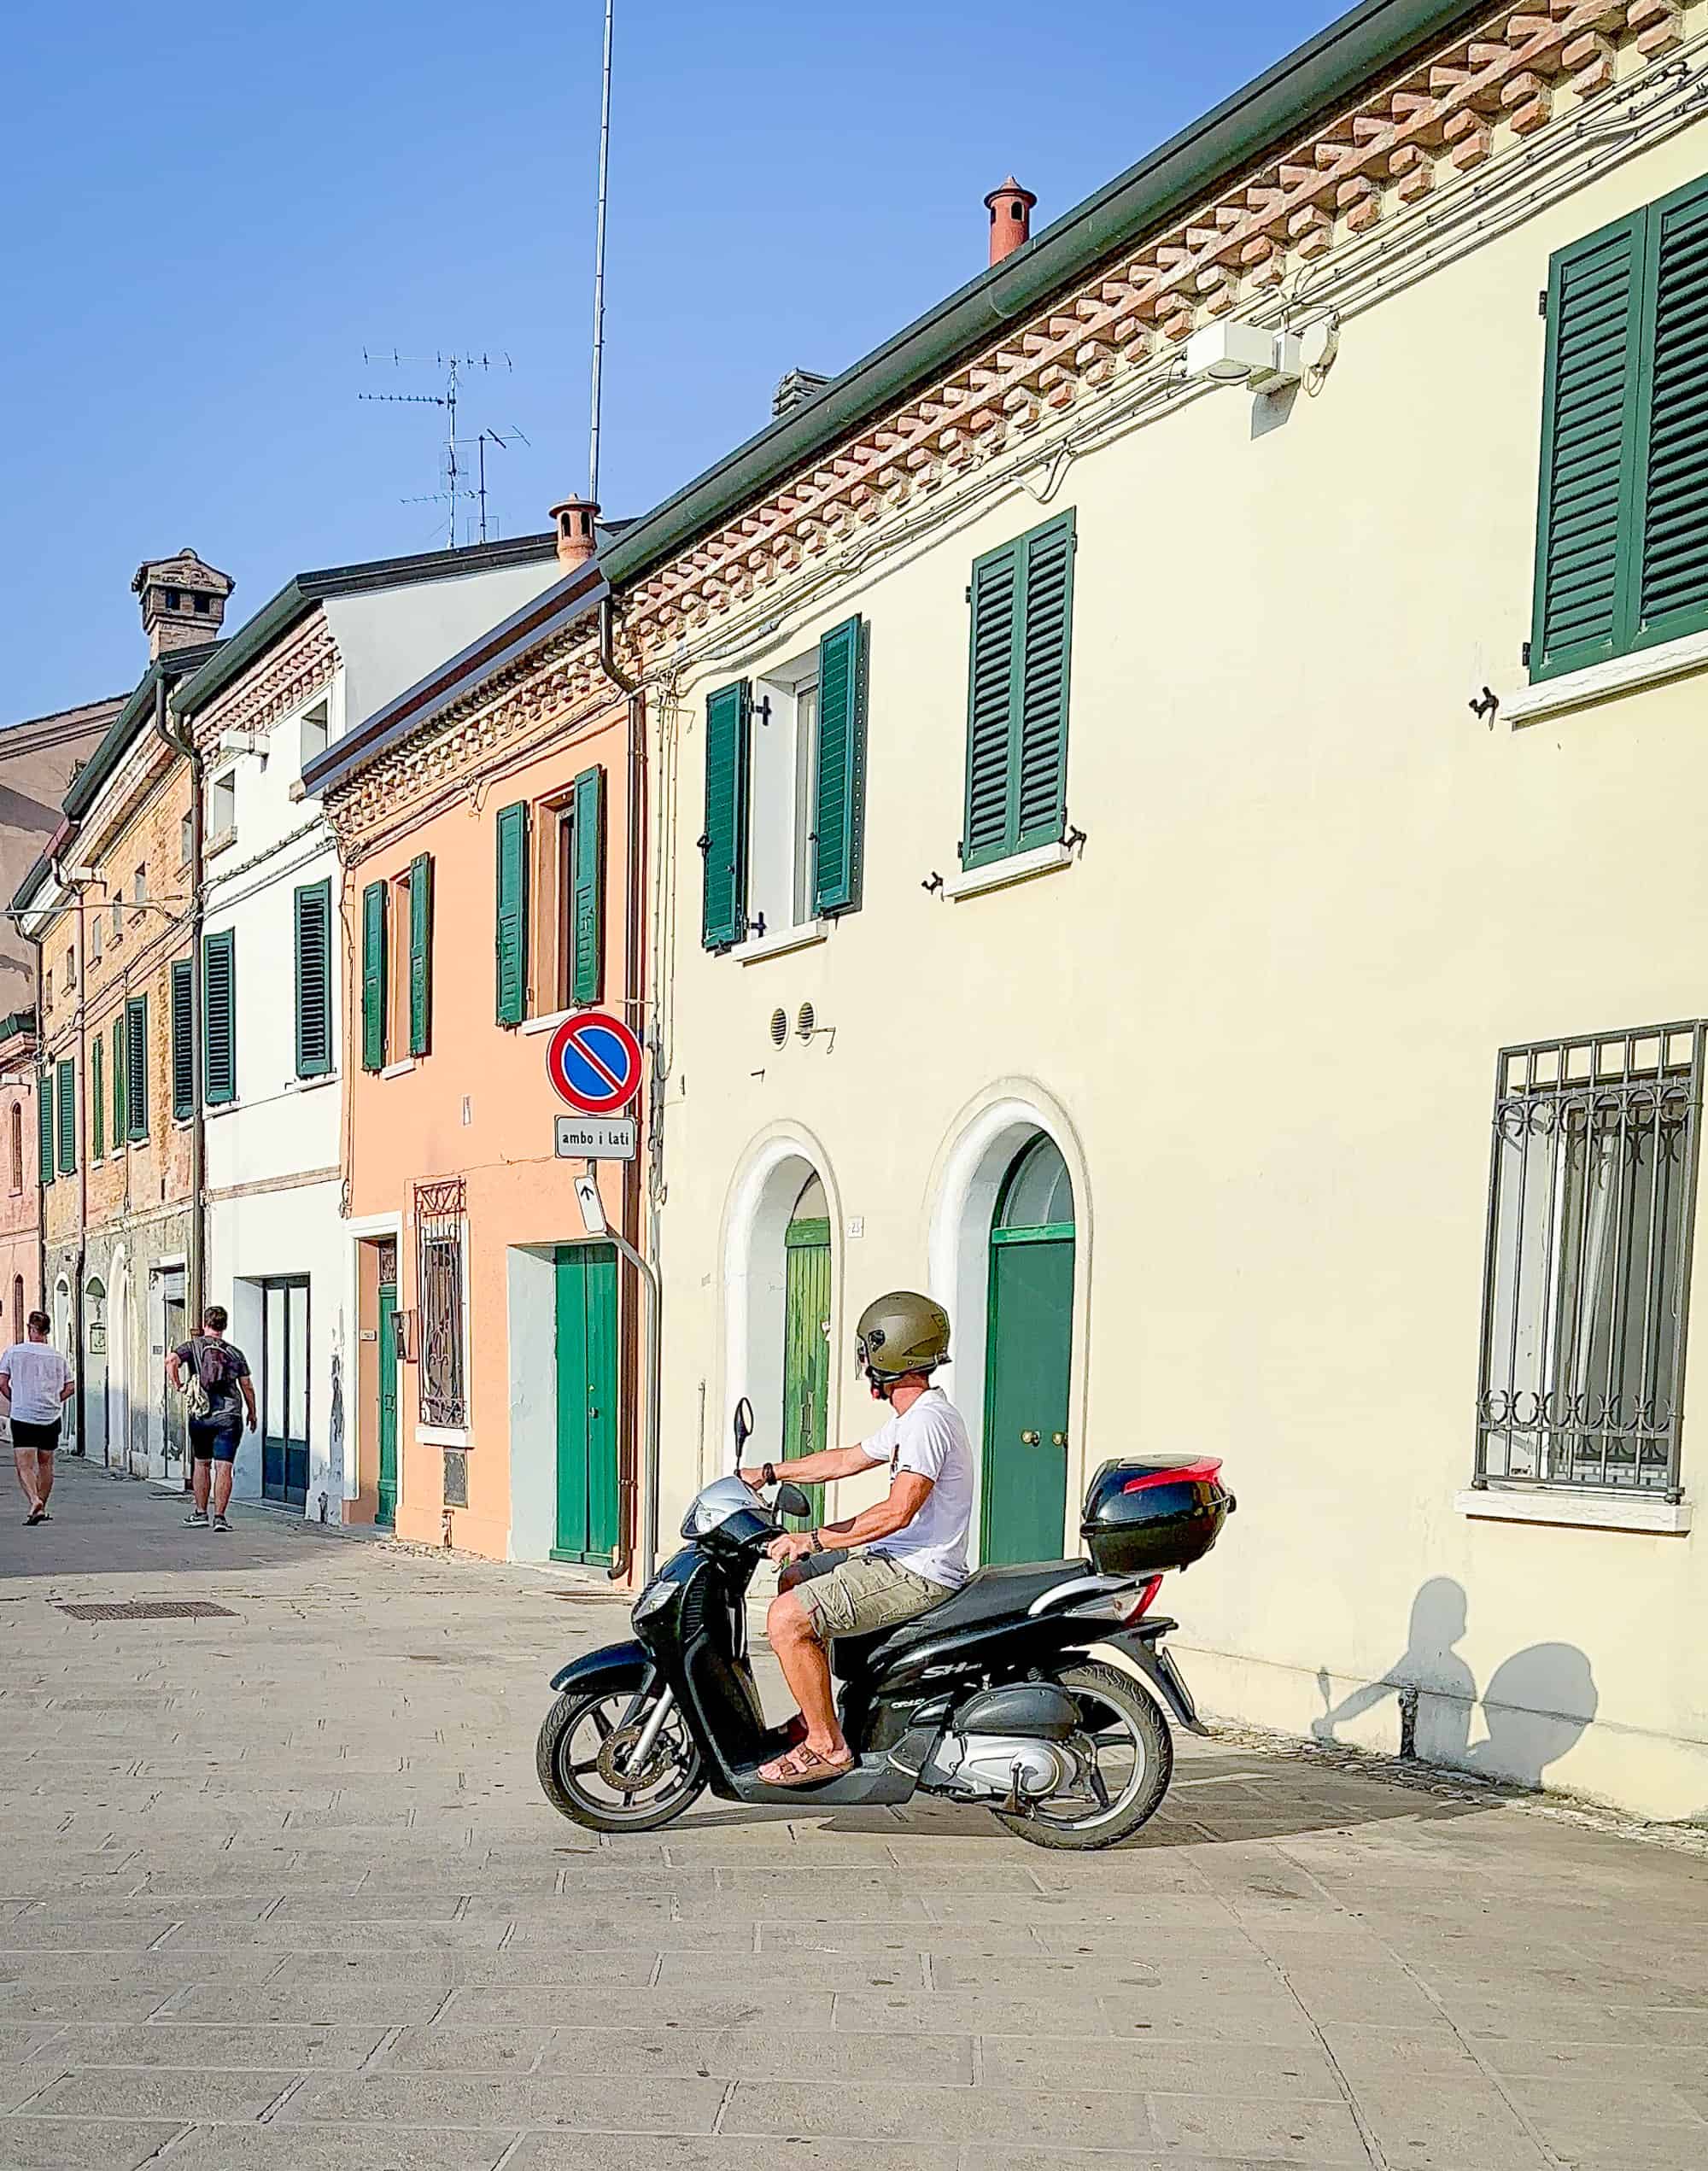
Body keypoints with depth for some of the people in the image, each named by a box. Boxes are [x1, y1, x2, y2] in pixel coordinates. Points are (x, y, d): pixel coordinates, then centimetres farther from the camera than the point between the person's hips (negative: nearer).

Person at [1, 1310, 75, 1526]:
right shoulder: (57, 1356, 6)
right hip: (51, 1418, 3)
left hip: (23, 1417, -3)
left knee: (24, 1466, -5)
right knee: (45, 1464, 15)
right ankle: (42, 1507, 23)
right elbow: (70, 1388, 6)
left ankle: (35, 1502, -27)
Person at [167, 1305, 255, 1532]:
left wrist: (177, 1385, -2)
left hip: (201, 1415, 0)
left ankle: (201, 1513, 21)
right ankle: (220, 1517, -9)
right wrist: (252, 1413, 22)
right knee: (223, 1468, -3)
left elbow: (171, 1360, -15)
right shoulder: (235, 1353, 10)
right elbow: (247, 1386, 10)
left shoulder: (193, 1346, 5)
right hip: (229, 1415, 0)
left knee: (202, 1464, 17)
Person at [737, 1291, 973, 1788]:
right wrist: (769, 1473, 27)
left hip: (917, 1574, -11)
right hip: (899, 1558, 11)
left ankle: (827, 1746, -12)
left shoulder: (927, 1420, -19)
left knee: (786, 1618, -20)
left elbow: (898, 1510, -28)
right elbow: (849, 1459, 27)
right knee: (794, 1579, 26)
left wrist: (815, 1539, -24)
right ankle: (814, 1716, 27)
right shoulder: (909, 1419, 15)